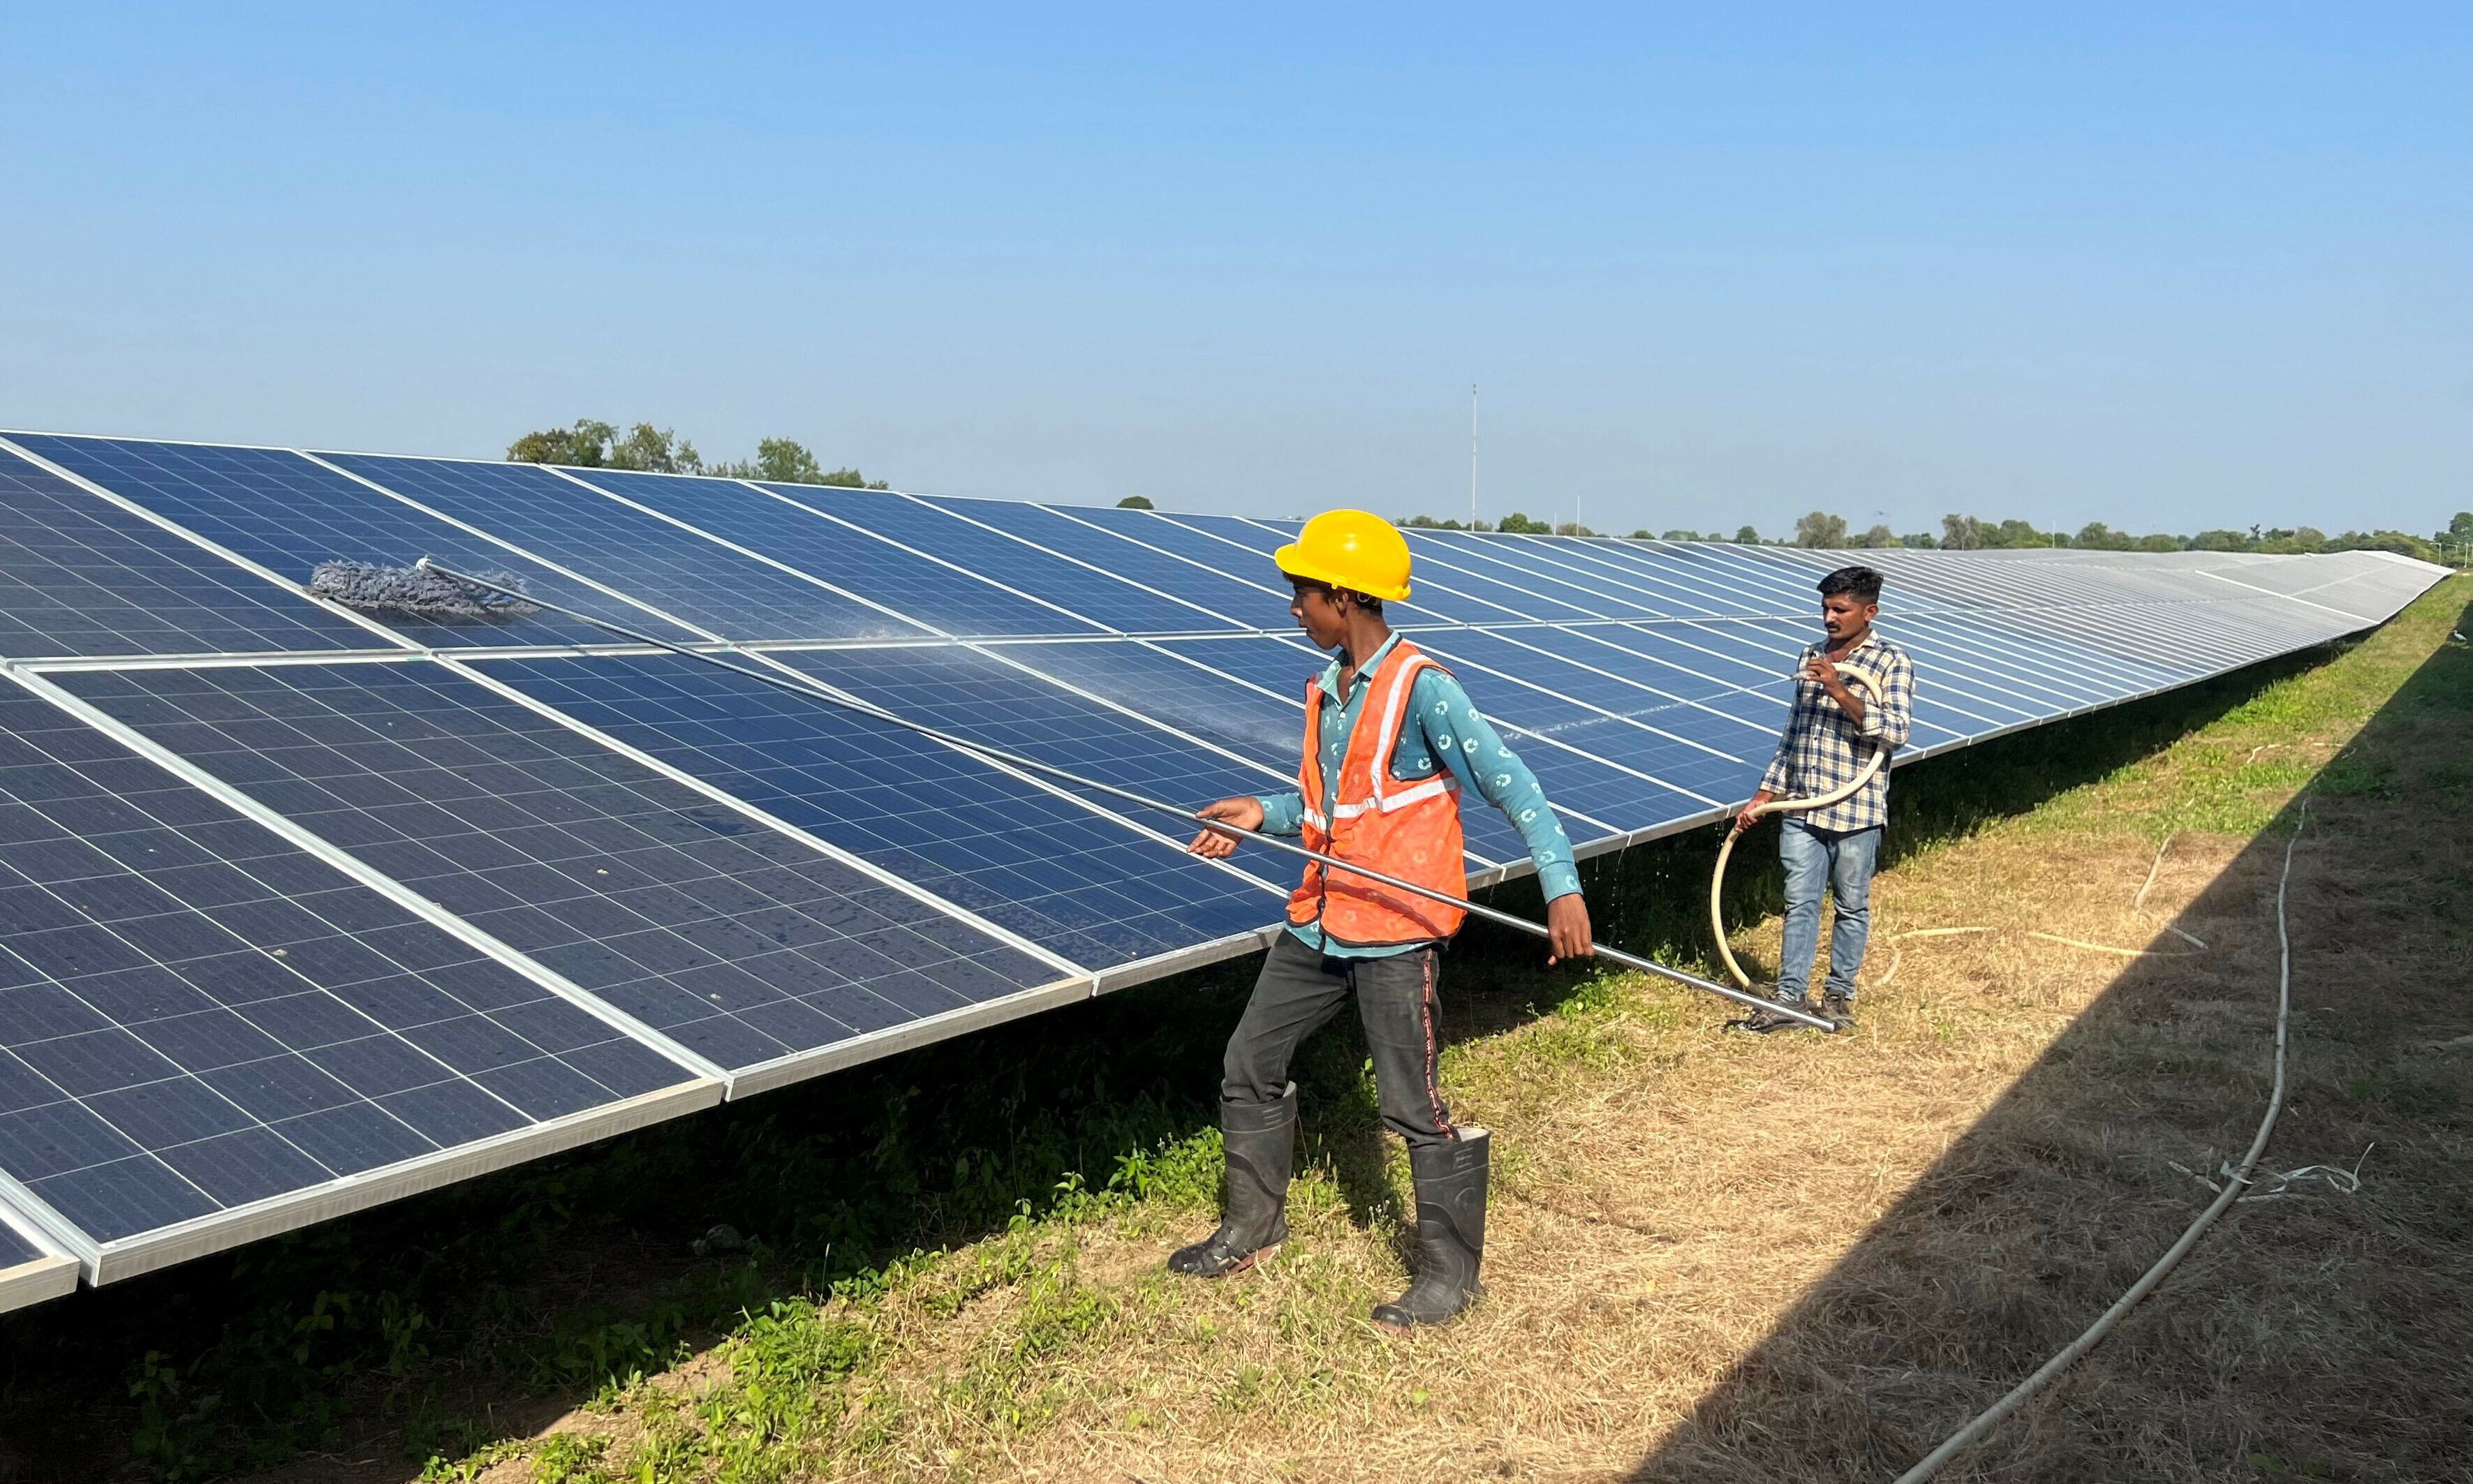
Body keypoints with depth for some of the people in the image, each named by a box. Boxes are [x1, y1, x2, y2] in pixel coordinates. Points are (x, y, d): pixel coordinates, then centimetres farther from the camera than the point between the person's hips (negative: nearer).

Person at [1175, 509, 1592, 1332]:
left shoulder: (1422, 688, -16)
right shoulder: (1326, 690, 9)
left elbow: (1510, 785, -19)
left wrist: (1562, 889, -28)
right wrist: (1265, 813, 4)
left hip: (1396, 927, -8)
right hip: (1321, 920, 9)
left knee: (1412, 1104, -1)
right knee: (1248, 1065, 15)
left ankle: (1450, 1274, 16)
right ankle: (1253, 1224, 34)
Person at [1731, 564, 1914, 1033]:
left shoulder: (1892, 662, -6)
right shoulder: (1811, 656, 10)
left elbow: (1897, 732, -17)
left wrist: (1839, 690, -24)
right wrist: (1764, 795, 11)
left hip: (1857, 810, -4)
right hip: (1802, 806, 4)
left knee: (1851, 906, 9)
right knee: (1800, 904, 6)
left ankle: (1839, 994, 22)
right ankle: (1791, 999, 11)